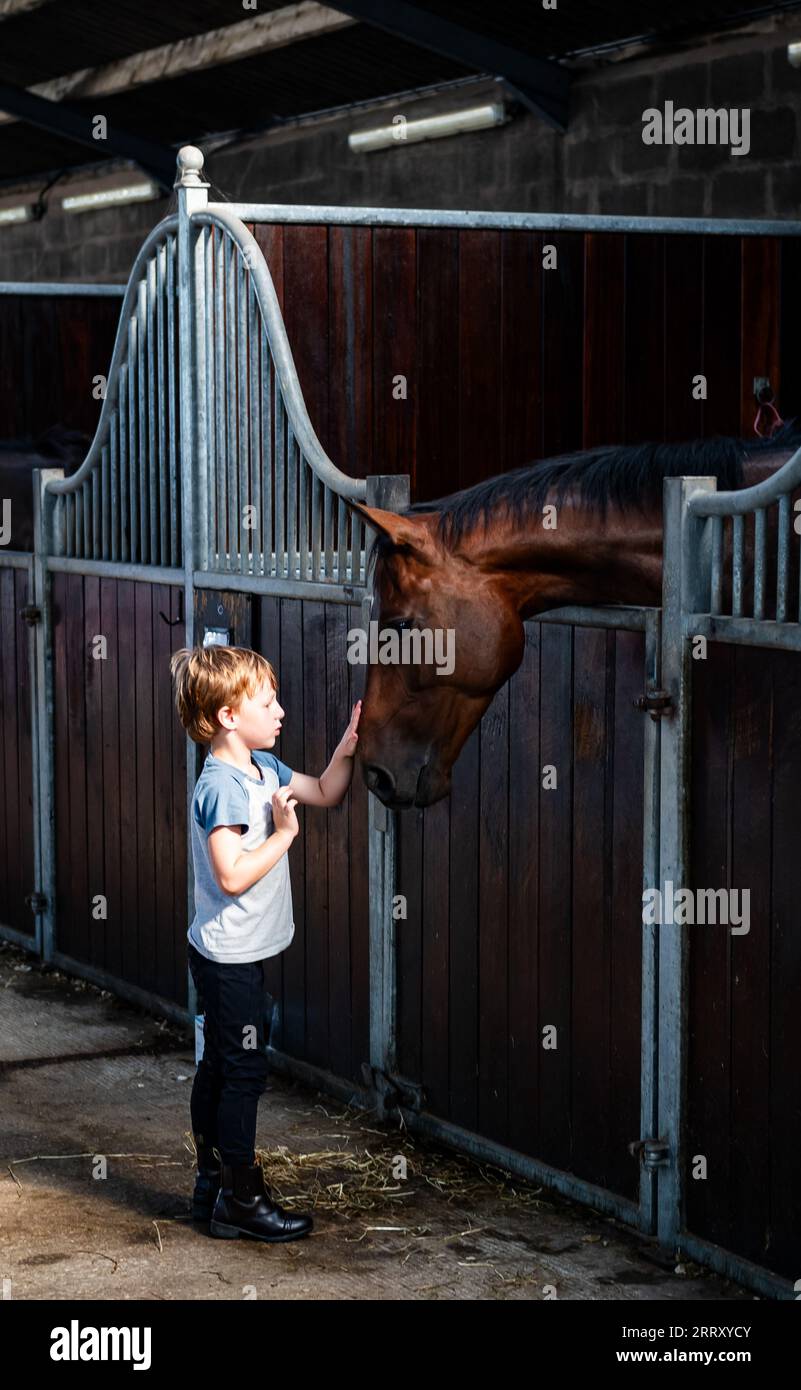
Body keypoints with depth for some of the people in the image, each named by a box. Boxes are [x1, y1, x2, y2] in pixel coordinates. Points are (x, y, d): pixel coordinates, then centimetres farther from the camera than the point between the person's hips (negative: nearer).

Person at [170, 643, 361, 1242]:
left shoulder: (264, 768, 6)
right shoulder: (223, 786, -23)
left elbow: (325, 793, 20)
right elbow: (233, 876, -30)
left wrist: (347, 748, 3)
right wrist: (283, 833, -21)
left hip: (234, 954, 10)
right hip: (230, 956, -10)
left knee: (219, 1067, 18)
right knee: (244, 1070, -2)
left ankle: (213, 1182, 29)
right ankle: (241, 1199, 7)